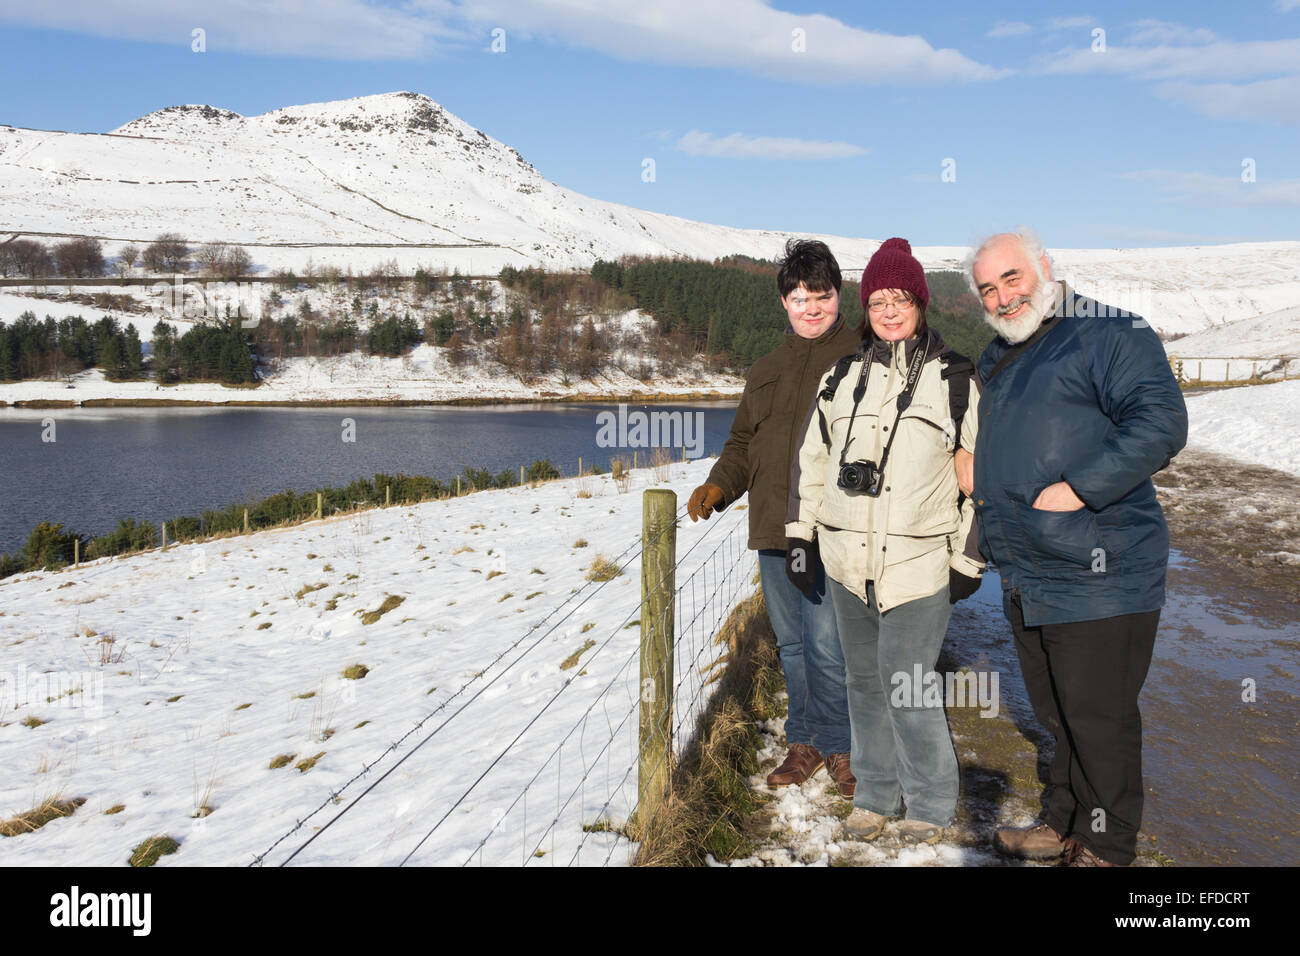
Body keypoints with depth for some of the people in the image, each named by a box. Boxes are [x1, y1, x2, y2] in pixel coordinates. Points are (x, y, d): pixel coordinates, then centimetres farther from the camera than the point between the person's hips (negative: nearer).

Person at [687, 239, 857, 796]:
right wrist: (718, 486, 4)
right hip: (772, 531, 6)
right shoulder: (765, 371, 19)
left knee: (827, 645, -6)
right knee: (791, 643, 12)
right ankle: (804, 743, 25)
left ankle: (839, 746, 13)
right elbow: (743, 443, 22)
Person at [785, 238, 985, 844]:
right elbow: (811, 458, 16)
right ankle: (875, 794, 28)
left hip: (920, 562, -4)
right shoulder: (843, 377, 10)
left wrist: (970, 558, -1)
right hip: (847, 562, 4)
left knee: (906, 686, -4)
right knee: (864, 680, 13)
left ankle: (932, 804, 16)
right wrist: (799, 534, 12)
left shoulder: (955, 378, -1)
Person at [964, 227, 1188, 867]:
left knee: (1098, 720, 2)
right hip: (1025, 581, 8)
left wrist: (1077, 489, -24)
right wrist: (978, 479, 12)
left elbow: (1161, 422, -21)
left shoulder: (1108, 333, -9)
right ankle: (1063, 825, 34)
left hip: (1096, 576, -8)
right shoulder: (996, 360, 17)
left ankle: (1105, 849, 19)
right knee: (1056, 714, 19)